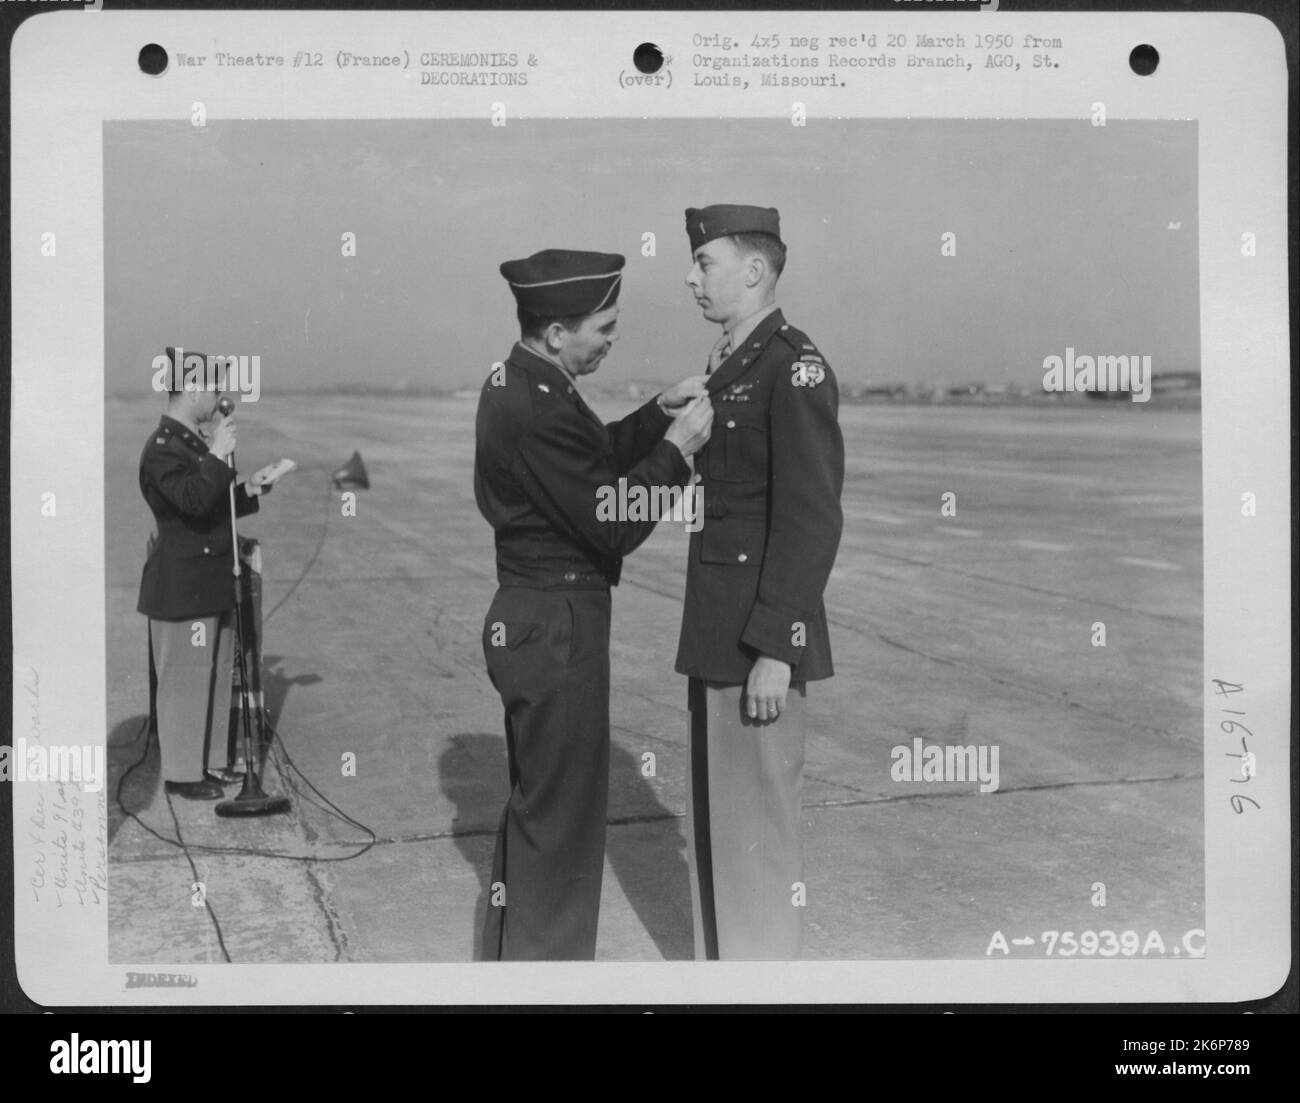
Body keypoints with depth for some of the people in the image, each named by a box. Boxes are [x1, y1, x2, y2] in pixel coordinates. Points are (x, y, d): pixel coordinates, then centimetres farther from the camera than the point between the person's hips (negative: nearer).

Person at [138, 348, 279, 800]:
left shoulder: (196, 443, 16)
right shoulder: (162, 449, -15)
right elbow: (193, 502, -29)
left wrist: (249, 491, 11)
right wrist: (218, 456, -25)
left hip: (212, 585, 10)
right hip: (181, 588, -10)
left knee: (216, 674, 15)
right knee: (185, 678, -1)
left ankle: (211, 760, 27)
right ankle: (181, 772, 9)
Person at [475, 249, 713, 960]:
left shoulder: (514, 382, 7)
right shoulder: (541, 411, -24)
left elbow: (596, 460, 17)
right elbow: (614, 524, -21)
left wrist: (658, 414, 5)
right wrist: (677, 447, -13)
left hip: (526, 619, 11)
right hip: (556, 629, -11)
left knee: (535, 805, 22)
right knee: (561, 814, 2)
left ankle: (509, 956, 37)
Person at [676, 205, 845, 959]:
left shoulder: (794, 366, -13)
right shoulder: (727, 367, 15)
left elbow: (812, 519, -18)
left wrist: (774, 650, -20)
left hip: (760, 640, -9)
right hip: (716, 638, 9)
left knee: (758, 832, 0)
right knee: (714, 823, 16)